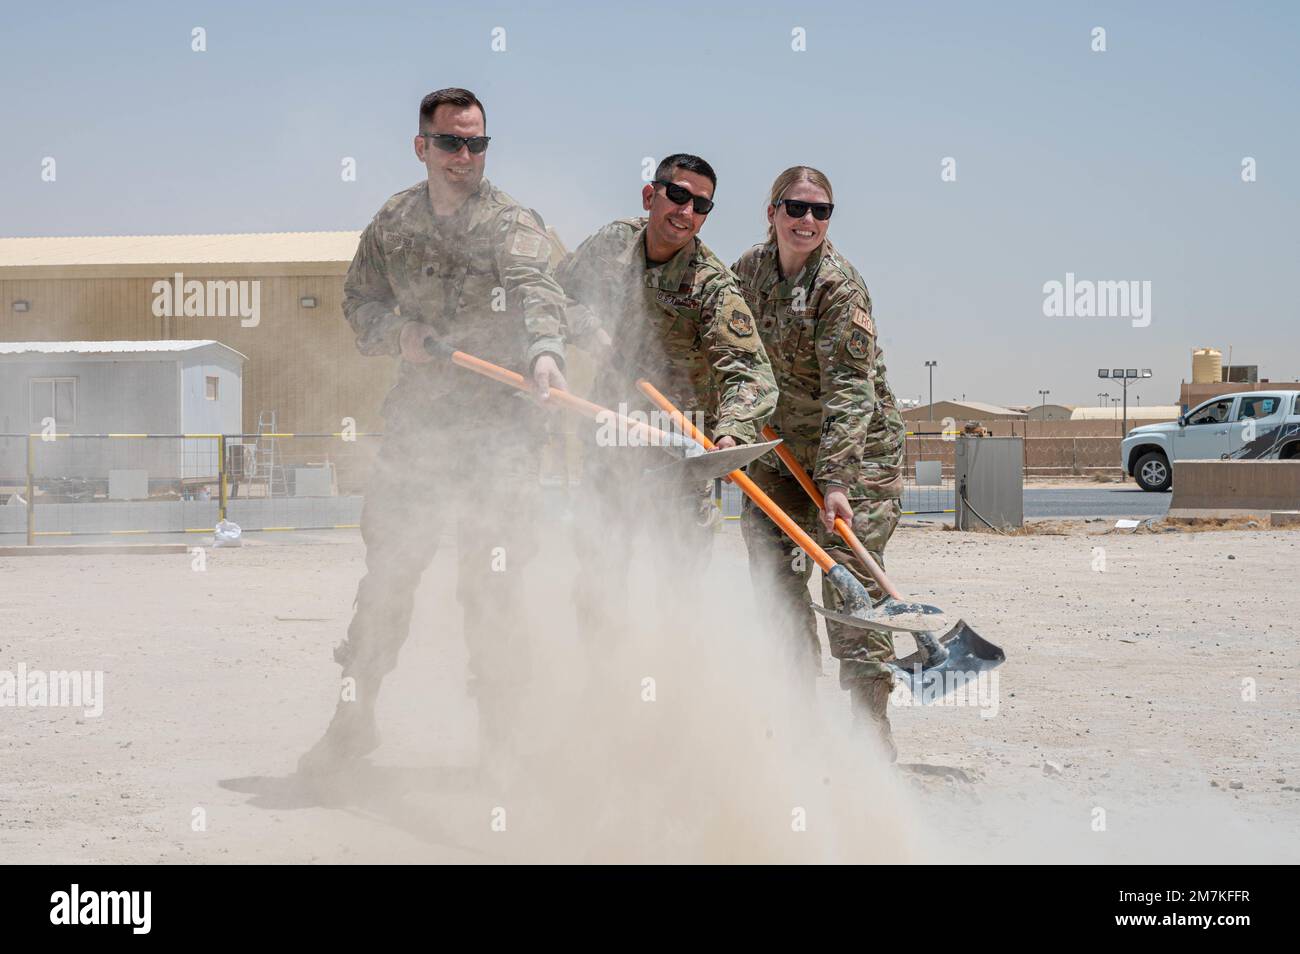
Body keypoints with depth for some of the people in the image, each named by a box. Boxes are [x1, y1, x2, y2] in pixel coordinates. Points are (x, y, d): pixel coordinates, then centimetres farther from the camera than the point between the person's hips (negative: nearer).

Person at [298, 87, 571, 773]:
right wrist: (400, 331, -6)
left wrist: (544, 351, -45)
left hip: (499, 422, -4)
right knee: (387, 567, 11)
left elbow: (535, 291, -24)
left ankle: (504, 732, 9)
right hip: (416, 419, 4)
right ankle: (354, 715, 24)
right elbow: (359, 300, 17)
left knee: (490, 582, -4)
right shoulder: (393, 222, 10)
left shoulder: (513, 222, -6)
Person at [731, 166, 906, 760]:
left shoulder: (839, 286, -20)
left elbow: (850, 390, -25)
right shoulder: (748, 271, 2)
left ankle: (872, 729, -6)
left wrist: (836, 481, -33)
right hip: (783, 447, 7)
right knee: (773, 577, 3)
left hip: (856, 447, -7)